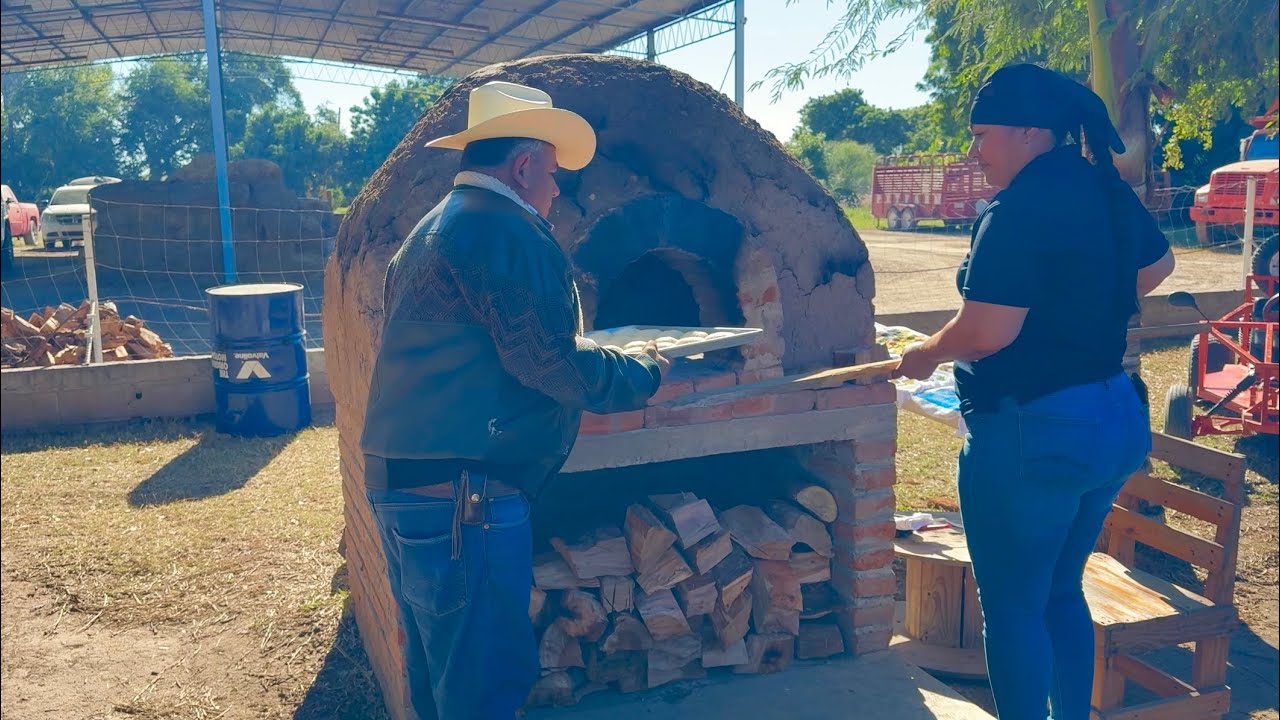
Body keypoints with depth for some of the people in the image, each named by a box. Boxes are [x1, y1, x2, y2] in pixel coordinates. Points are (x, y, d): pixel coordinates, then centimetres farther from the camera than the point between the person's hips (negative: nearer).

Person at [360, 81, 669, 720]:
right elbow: (557, 367, -18)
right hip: (461, 498, -10)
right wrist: (646, 372, 1)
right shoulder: (508, 231, -13)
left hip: (396, 483, 10)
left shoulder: (430, 230, 19)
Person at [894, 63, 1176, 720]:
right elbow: (1158, 265, 25)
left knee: (1014, 607, 6)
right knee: (1062, 592, 22)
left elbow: (987, 332, -26)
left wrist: (923, 356, -7)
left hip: (1034, 434, -9)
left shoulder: (1020, 208, -20)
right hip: (1116, 420, 9)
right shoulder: (1107, 190, 7)